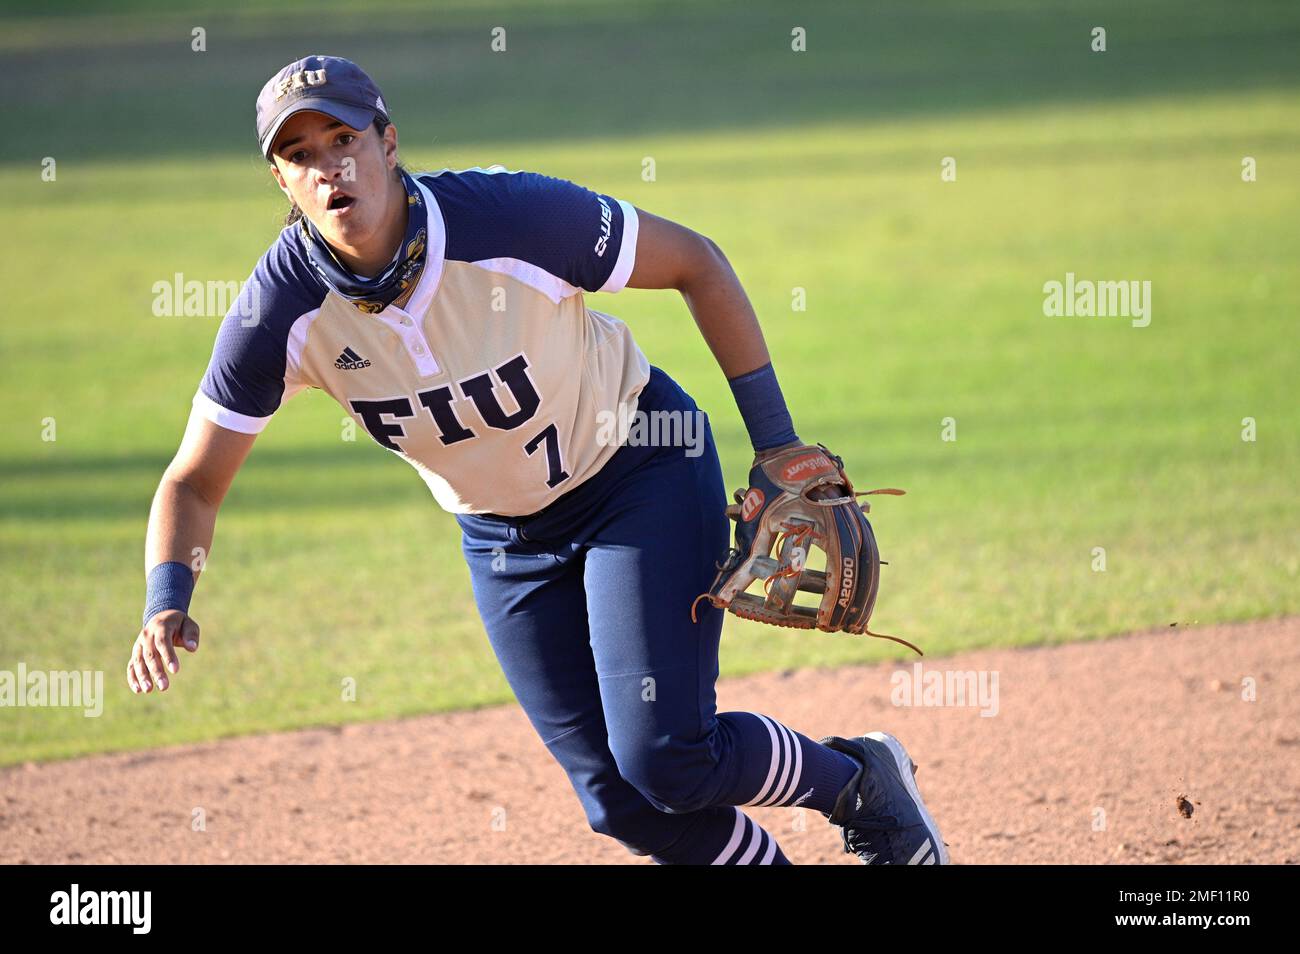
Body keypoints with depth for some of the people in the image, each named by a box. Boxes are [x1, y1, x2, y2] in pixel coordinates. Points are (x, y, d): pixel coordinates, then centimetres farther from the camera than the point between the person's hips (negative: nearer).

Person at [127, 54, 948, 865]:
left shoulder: (516, 217, -29)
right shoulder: (281, 314, -20)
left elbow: (695, 262, -16)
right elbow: (195, 481, -12)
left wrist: (777, 447, -15)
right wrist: (168, 603, -32)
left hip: (643, 472, -4)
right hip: (502, 537, 4)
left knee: (666, 758, -15)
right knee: (620, 799, 2)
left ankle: (857, 781, 14)